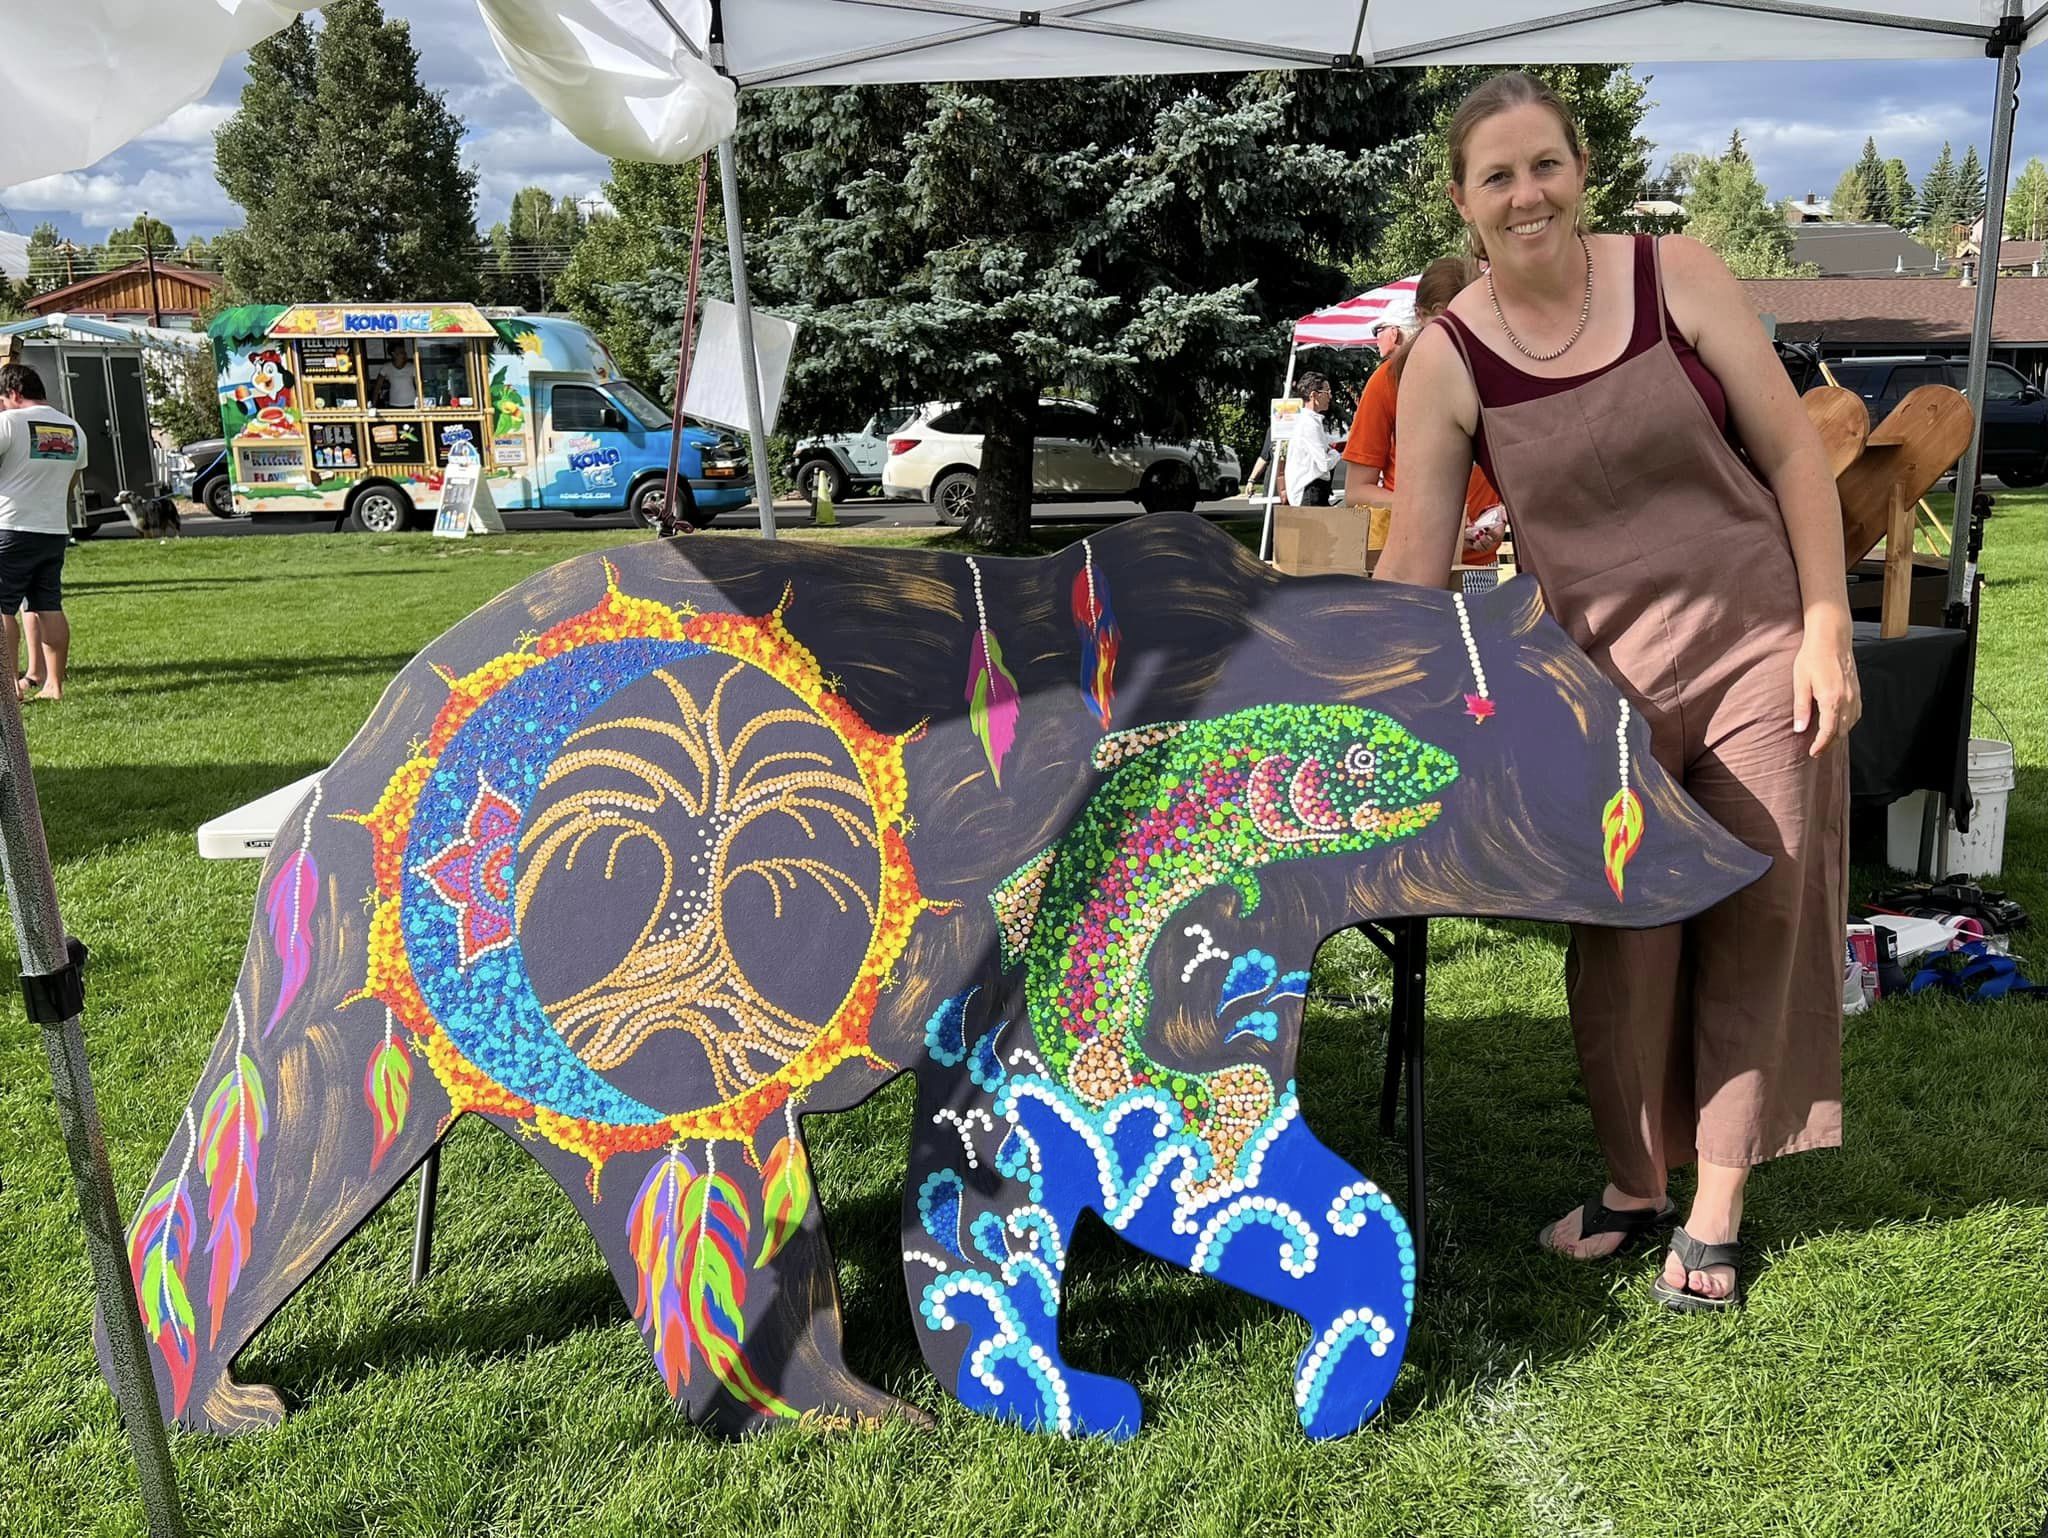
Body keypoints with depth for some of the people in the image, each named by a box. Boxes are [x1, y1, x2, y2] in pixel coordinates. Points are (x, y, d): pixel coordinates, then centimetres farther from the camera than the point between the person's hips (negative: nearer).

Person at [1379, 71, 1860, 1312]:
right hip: (1603, 679, 0)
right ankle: (1635, 1183, 28)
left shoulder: (1676, 276, -5)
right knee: (1619, 941, 5)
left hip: (1756, 649, 0)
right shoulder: (1448, 361, -5)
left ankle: (1717, 1212, 23)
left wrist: (1826, 628, -6)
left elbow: (1794, 452, -1)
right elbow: (1413, 565, -4)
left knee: (1752, 926, 6)